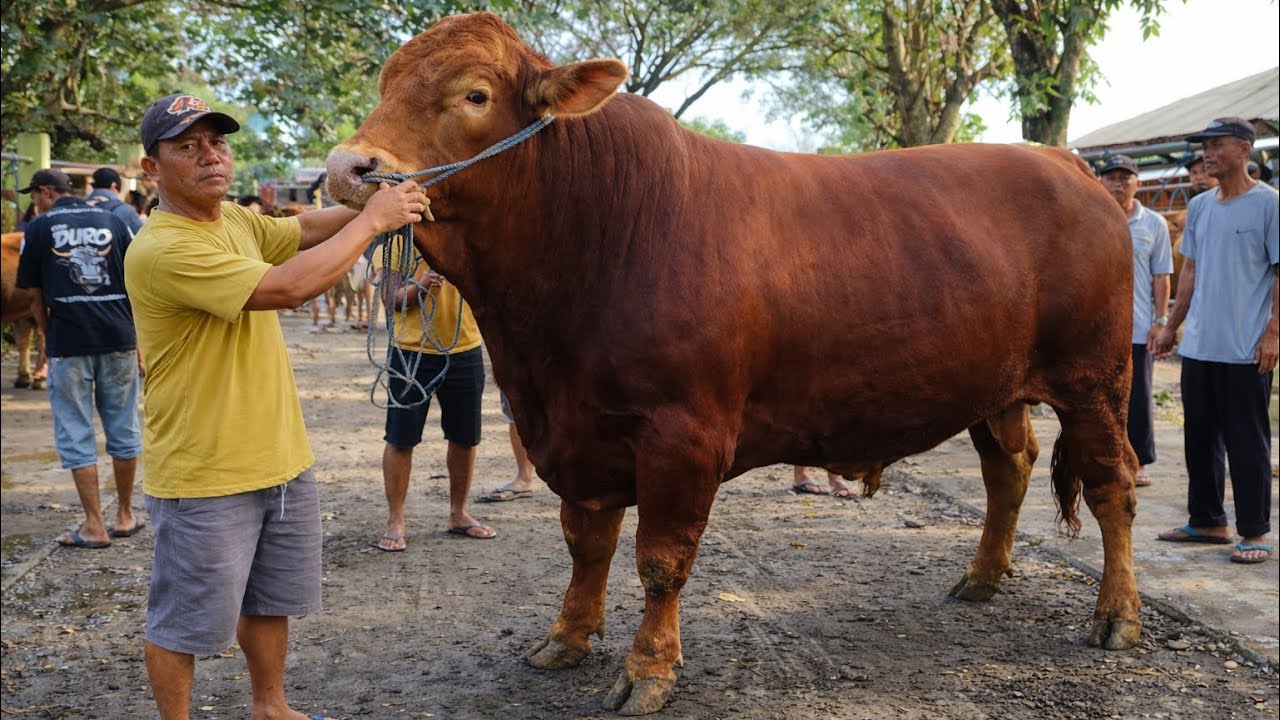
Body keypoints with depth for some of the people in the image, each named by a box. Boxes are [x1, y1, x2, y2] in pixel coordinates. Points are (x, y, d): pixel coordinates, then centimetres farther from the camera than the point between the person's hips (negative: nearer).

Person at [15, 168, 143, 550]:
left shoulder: (39, 228, 1)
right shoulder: (113, 222, 7)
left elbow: (35, 293, 5)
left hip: (68, 342, -3)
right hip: (118, 337, 3)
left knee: (75, 434, 5)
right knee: (123, 428, 13)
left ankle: (94, 526, 4)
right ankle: (125, 515, 21)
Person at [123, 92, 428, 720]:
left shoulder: (236, 220, 7)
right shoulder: (161, 249, -23)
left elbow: (303, 230, 14)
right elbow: (286, 287, -30)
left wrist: (372, 203, -5)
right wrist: (372, 221, -23)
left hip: (282, 460, 9)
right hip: (202, 478, -9)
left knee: (270, 601, 23)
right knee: (185, 621, 8)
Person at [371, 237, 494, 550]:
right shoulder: (395, 239, -5)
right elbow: (391, 299, -12)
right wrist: (422, 284, -31)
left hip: (464, 348, 3)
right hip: (411, 351, -3)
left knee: (464, 438, 11)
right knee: (401, 439, 2)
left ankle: (458, 514, 28)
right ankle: (395, 522, 14)